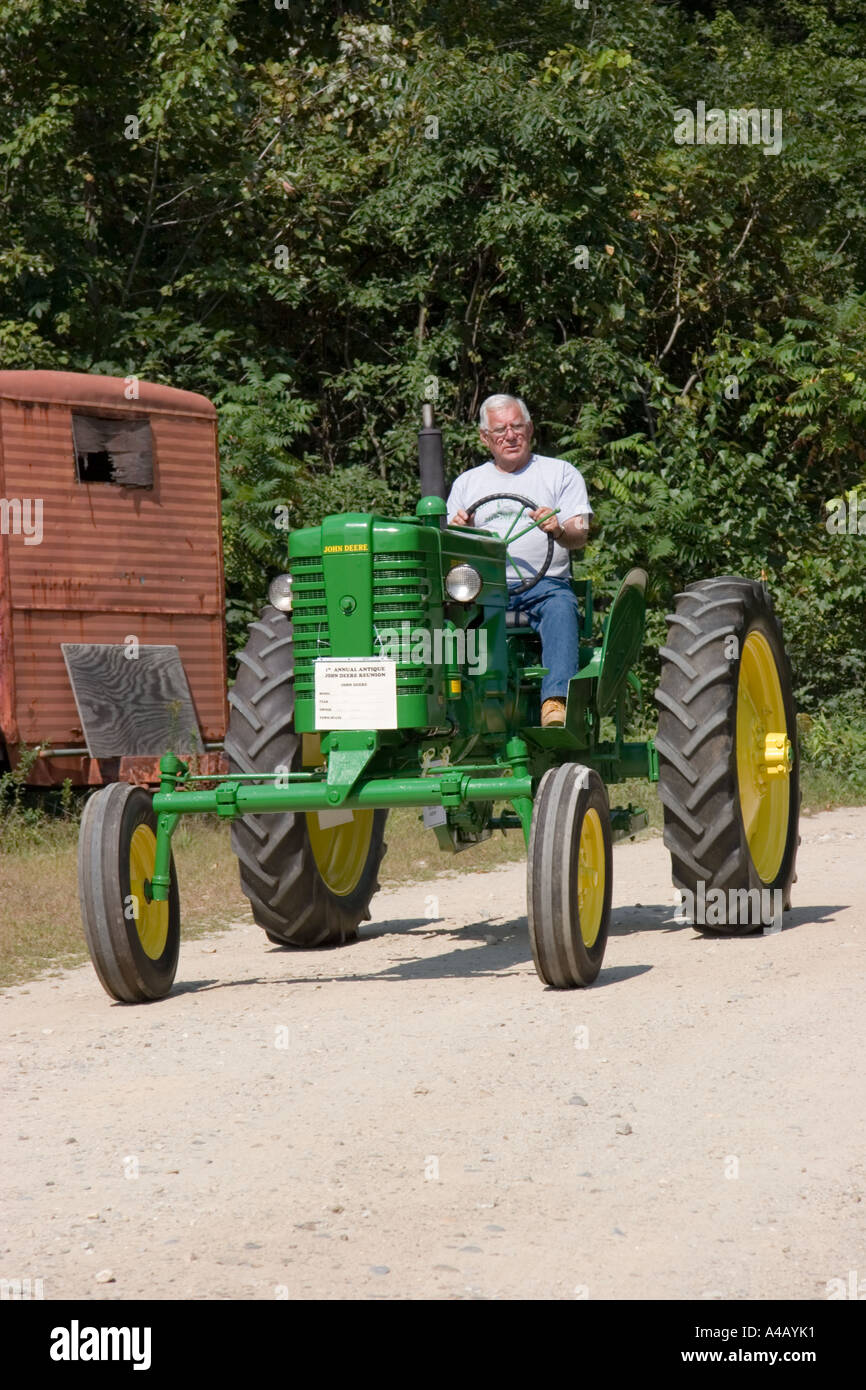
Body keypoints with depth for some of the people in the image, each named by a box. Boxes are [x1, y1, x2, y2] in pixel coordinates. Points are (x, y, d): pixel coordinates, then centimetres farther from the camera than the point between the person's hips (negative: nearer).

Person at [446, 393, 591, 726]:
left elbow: (579, 536, 4)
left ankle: (555, 703, -51)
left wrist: (559, 530, -21)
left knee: (560, 607, -37)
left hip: (544, 583, -2)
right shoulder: (467, 483, 24)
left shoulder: (561, 473, 17)